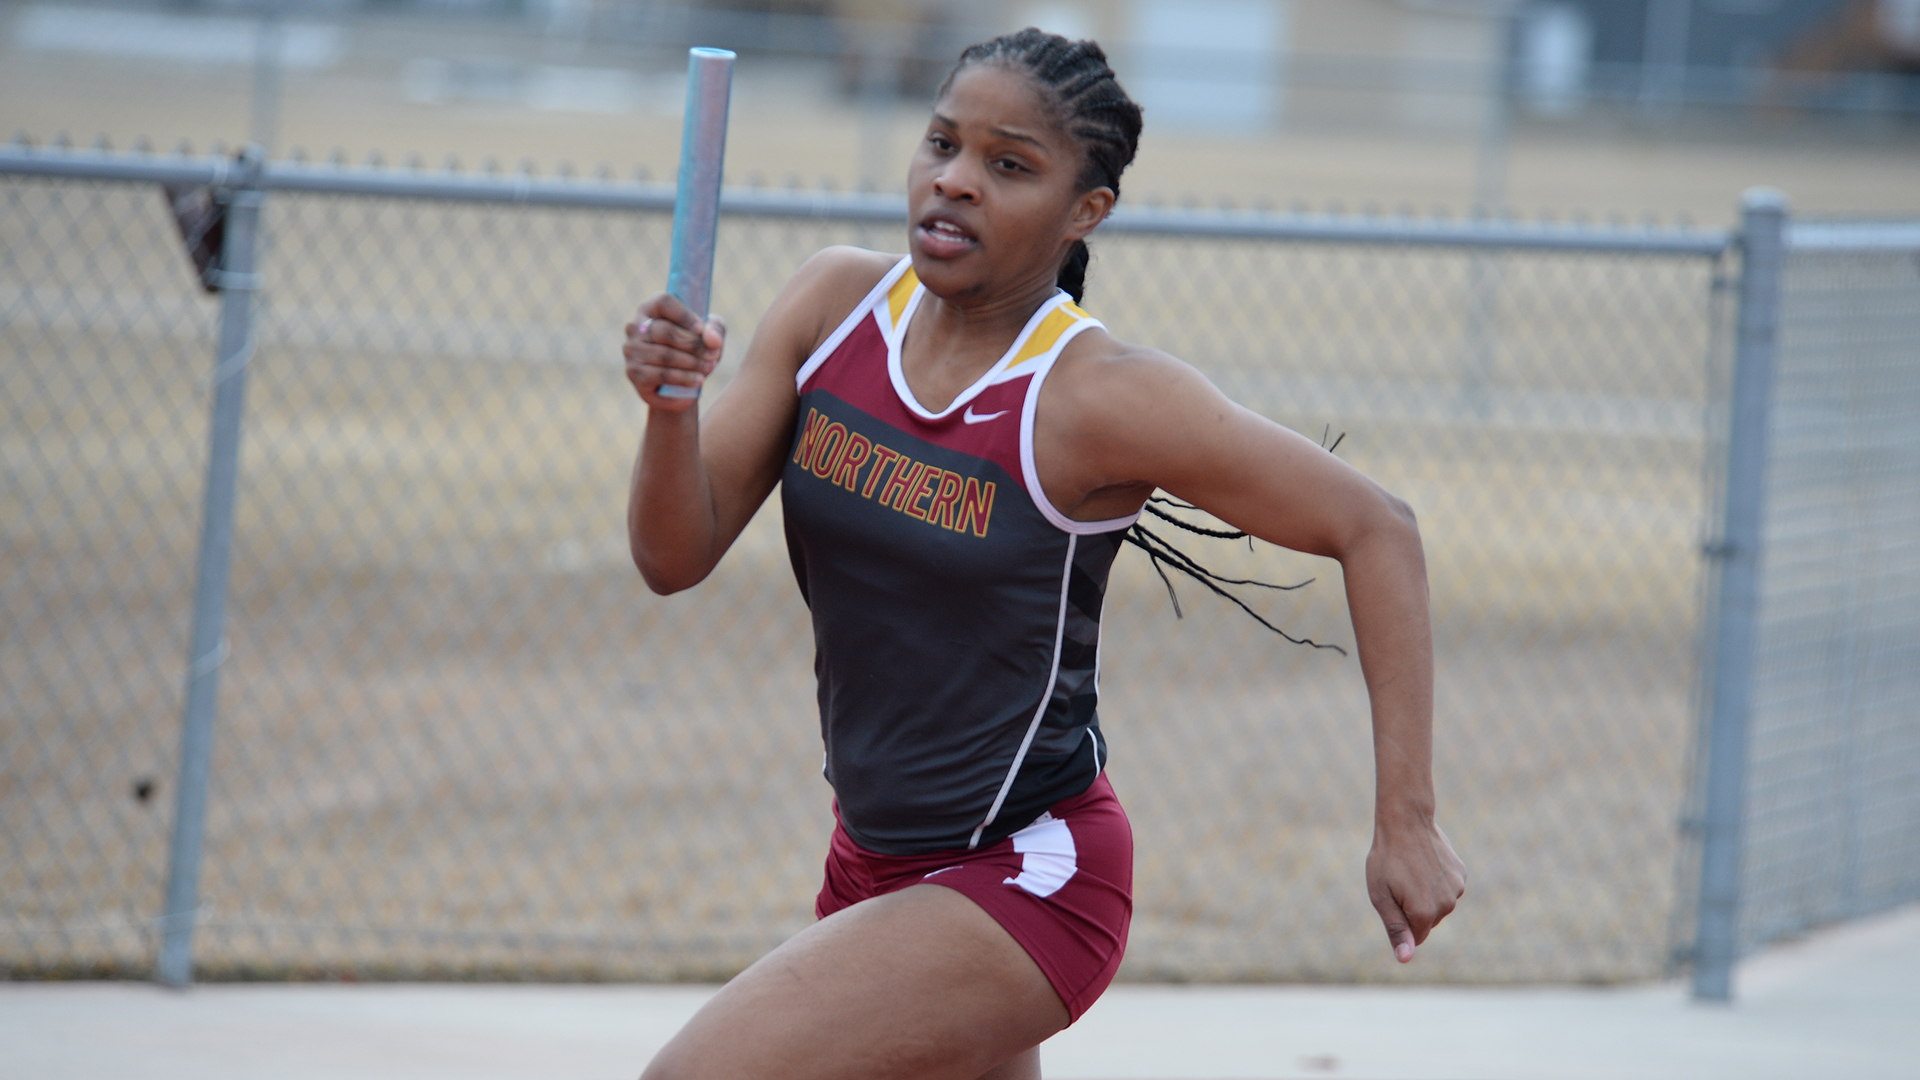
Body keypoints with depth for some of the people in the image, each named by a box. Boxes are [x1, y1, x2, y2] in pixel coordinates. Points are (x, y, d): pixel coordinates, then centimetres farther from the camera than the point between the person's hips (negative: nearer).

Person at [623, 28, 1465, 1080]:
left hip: (1021, 882, -7)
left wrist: (1405, 822, -15)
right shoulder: (835, 304, -4)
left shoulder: (1102, 397, -20)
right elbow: (676, 556, -4)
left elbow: (1374, 528, -13)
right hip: (873, 864, 7)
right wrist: (669, 407, -26)